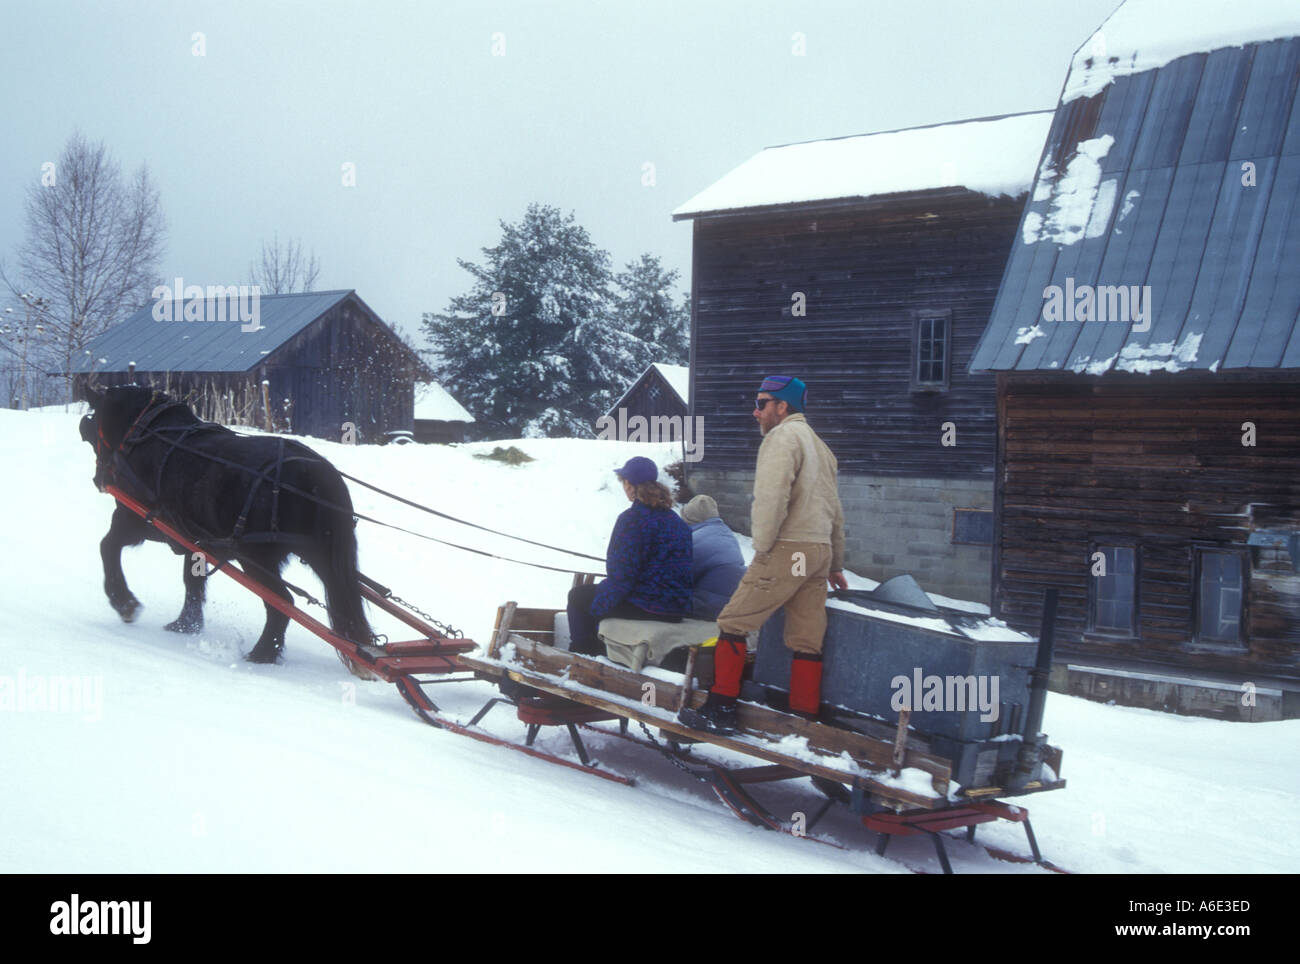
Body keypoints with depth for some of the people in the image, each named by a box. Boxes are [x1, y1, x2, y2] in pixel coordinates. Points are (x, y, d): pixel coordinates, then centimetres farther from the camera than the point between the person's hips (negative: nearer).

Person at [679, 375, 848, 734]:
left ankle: (720, 710, -2)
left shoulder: (782, 436, -7)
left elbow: (771, 498, -20)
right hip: (819, 553, 9)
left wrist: (762, 547, -12)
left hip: (787, 551, -9)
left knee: (733, 623, -2)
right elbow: (835, 511, 24)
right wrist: (835, 565, 27)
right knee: (807, 642, 8)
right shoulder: (819, 445, 23)